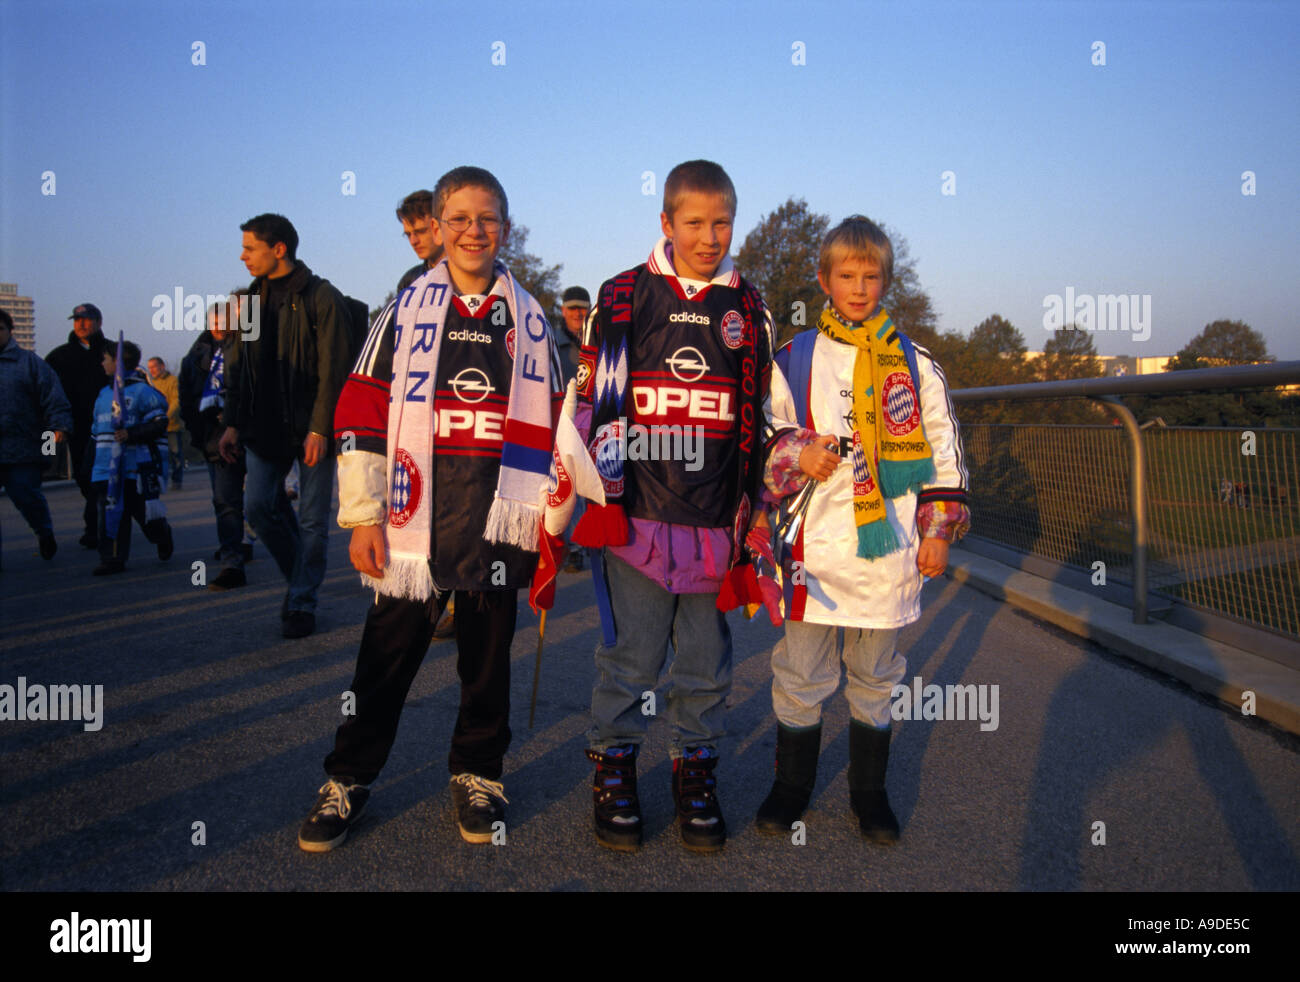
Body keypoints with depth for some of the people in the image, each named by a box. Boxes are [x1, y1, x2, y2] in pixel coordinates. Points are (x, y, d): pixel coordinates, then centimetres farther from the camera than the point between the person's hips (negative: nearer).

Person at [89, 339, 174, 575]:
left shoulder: (142, 391, -6)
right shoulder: (104, 394, 18)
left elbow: (158, 424, -11)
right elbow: (96, 430, 25)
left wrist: (131, 434, -23)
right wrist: (92, 460, 24)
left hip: (137, 467, -6)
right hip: (106, 469, 7)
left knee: (143, 509, 2)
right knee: (110, 513, 1)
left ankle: (163, 537, 31)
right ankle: (113, 558, 3)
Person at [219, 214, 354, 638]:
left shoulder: (321, 297, -7)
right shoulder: (254, 297, 14)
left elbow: (334, 369, -13)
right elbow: (241, 367, 18)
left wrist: (320, 428, -19)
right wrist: (233, 423, 12)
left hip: (311, 428, -6)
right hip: (265, 428, 6)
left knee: (312, 519, 0)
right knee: (259, 506, 0)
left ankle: (302, 603, 13)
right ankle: (299, 577, 22)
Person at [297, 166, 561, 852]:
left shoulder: (530, 322, 9)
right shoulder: (405, 313, 4)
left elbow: (546, 429, 10)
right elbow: (360, 417, 1)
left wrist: (546, 524, 6)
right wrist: (363, 517, -4)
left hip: (497, 525, 1)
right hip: (414, 522, -1)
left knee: (487, 655, 11)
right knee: (388, 653, 4)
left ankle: (477, 775, 28)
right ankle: (348, 780, 21)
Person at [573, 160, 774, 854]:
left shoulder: (749, 309, 11)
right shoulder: (623, 297, 3)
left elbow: (760, 417, 15)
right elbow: (596, 403, 3)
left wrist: (751, 511, 12)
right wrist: (606, 496, -3)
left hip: (717, 522, 2)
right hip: (638, 514, -2)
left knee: (706, 664, 11)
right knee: (630, 658, 5)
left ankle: (695, 777, 27)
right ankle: (613, 774, 23)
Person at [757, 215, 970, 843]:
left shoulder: (915, 363, 7)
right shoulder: (794, 357, 4)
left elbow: (943, 451, 10)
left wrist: (938, 532, 5)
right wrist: (796, 454, -13)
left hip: (890, 549, 1)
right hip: (815, 543, -1)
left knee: (876, 676, 12)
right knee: (801, 673, 6)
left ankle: (869, 793, 29)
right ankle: (791, 786, 25)